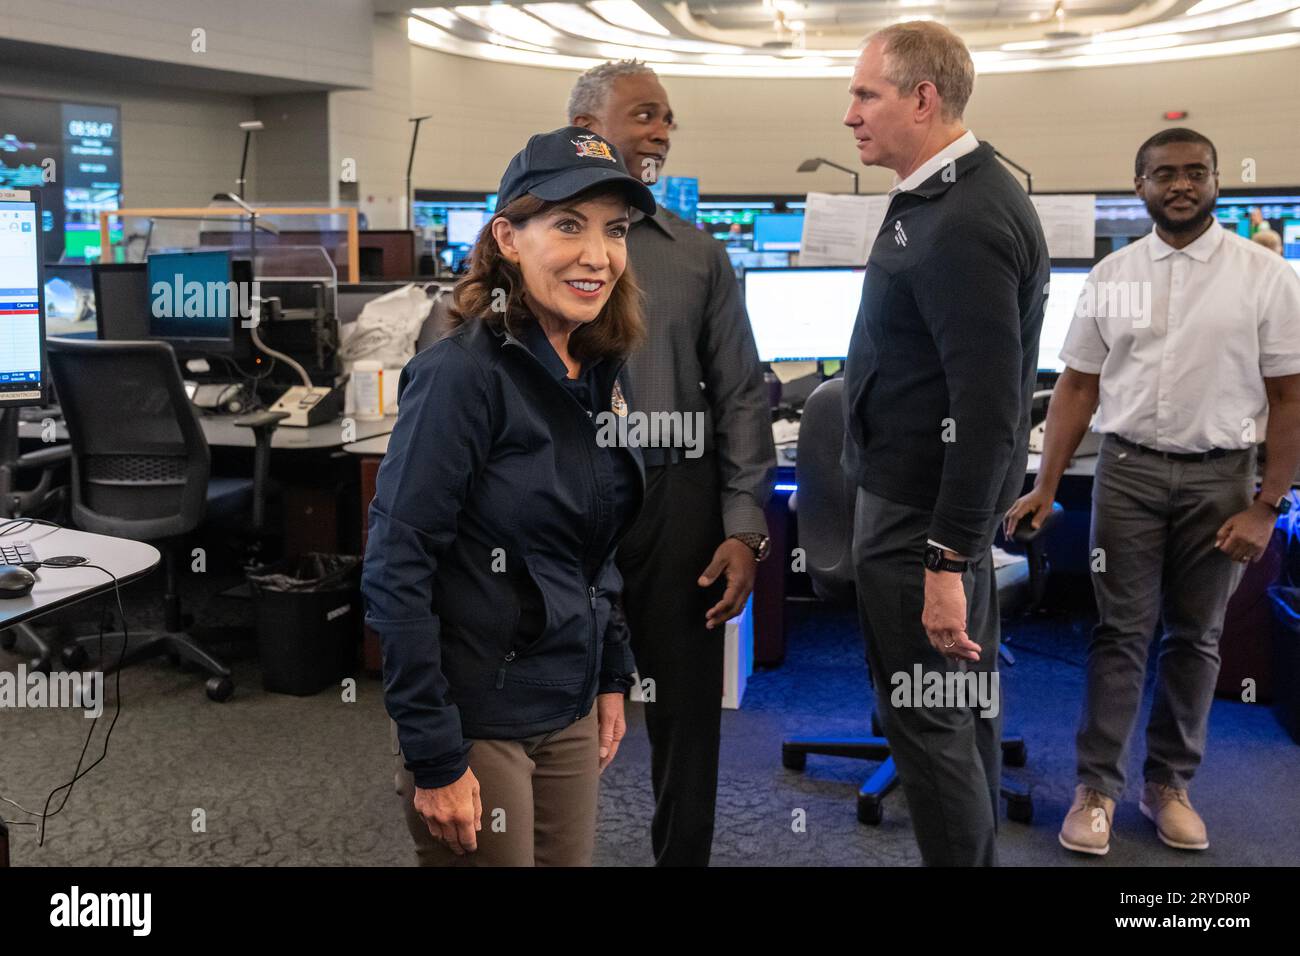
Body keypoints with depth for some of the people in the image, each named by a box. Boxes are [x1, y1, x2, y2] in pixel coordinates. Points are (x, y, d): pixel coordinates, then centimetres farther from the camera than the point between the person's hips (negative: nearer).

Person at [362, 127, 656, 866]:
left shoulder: (604, 374, 4)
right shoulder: (463, 374, -18)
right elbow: (395, 571, -20)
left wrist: (612, 678, 14)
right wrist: (434, 758, -20)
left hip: (569, 712, 7)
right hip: (476, 718, -7)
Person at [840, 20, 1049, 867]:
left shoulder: (964, 222, -22)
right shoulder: (949, 194, 9)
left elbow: (989, 409, -26)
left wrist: (947, 562, -24)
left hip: (922, 511, -10)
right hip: (930, 492, 10)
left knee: (926, 718, 1)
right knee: (967, 703, 20)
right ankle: (979, 850, 36)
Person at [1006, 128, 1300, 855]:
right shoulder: (1111, 275, 3)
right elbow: (1078, 386, 6)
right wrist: (1046, 487, 0)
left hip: (1219, 475, -1)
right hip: (1129, 469, 1)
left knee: (1196, 636, 10)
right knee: (1121, 632, 3)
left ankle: (1169, 784, 23)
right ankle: (1098, 787, 11)